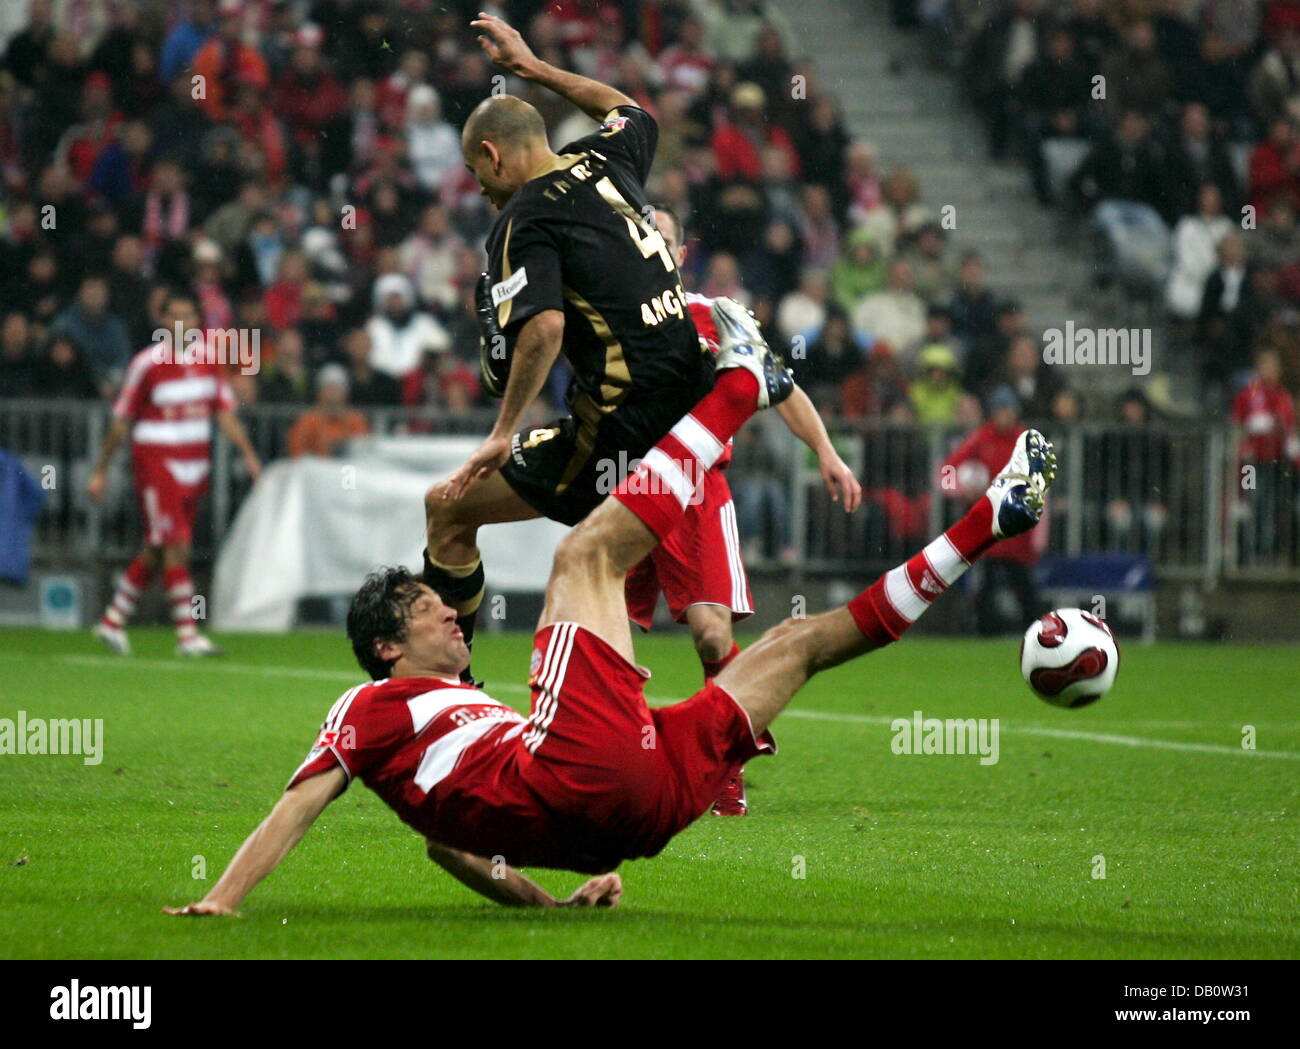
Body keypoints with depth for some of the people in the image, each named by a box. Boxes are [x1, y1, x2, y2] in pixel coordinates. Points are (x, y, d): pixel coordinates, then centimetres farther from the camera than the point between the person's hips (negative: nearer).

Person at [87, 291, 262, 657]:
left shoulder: (208, 362, 7)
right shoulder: (146, 364, -8)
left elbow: (225, 414, 10)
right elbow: (121, 422, -1)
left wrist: (248, 453, -4)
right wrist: (101, 471, 2)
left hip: (194, 465, 6)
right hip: (156, 462, -6)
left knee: (155, 551, 10)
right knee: (176, 545, -13)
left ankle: (113, 621, 22)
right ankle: (187, 633, -12)